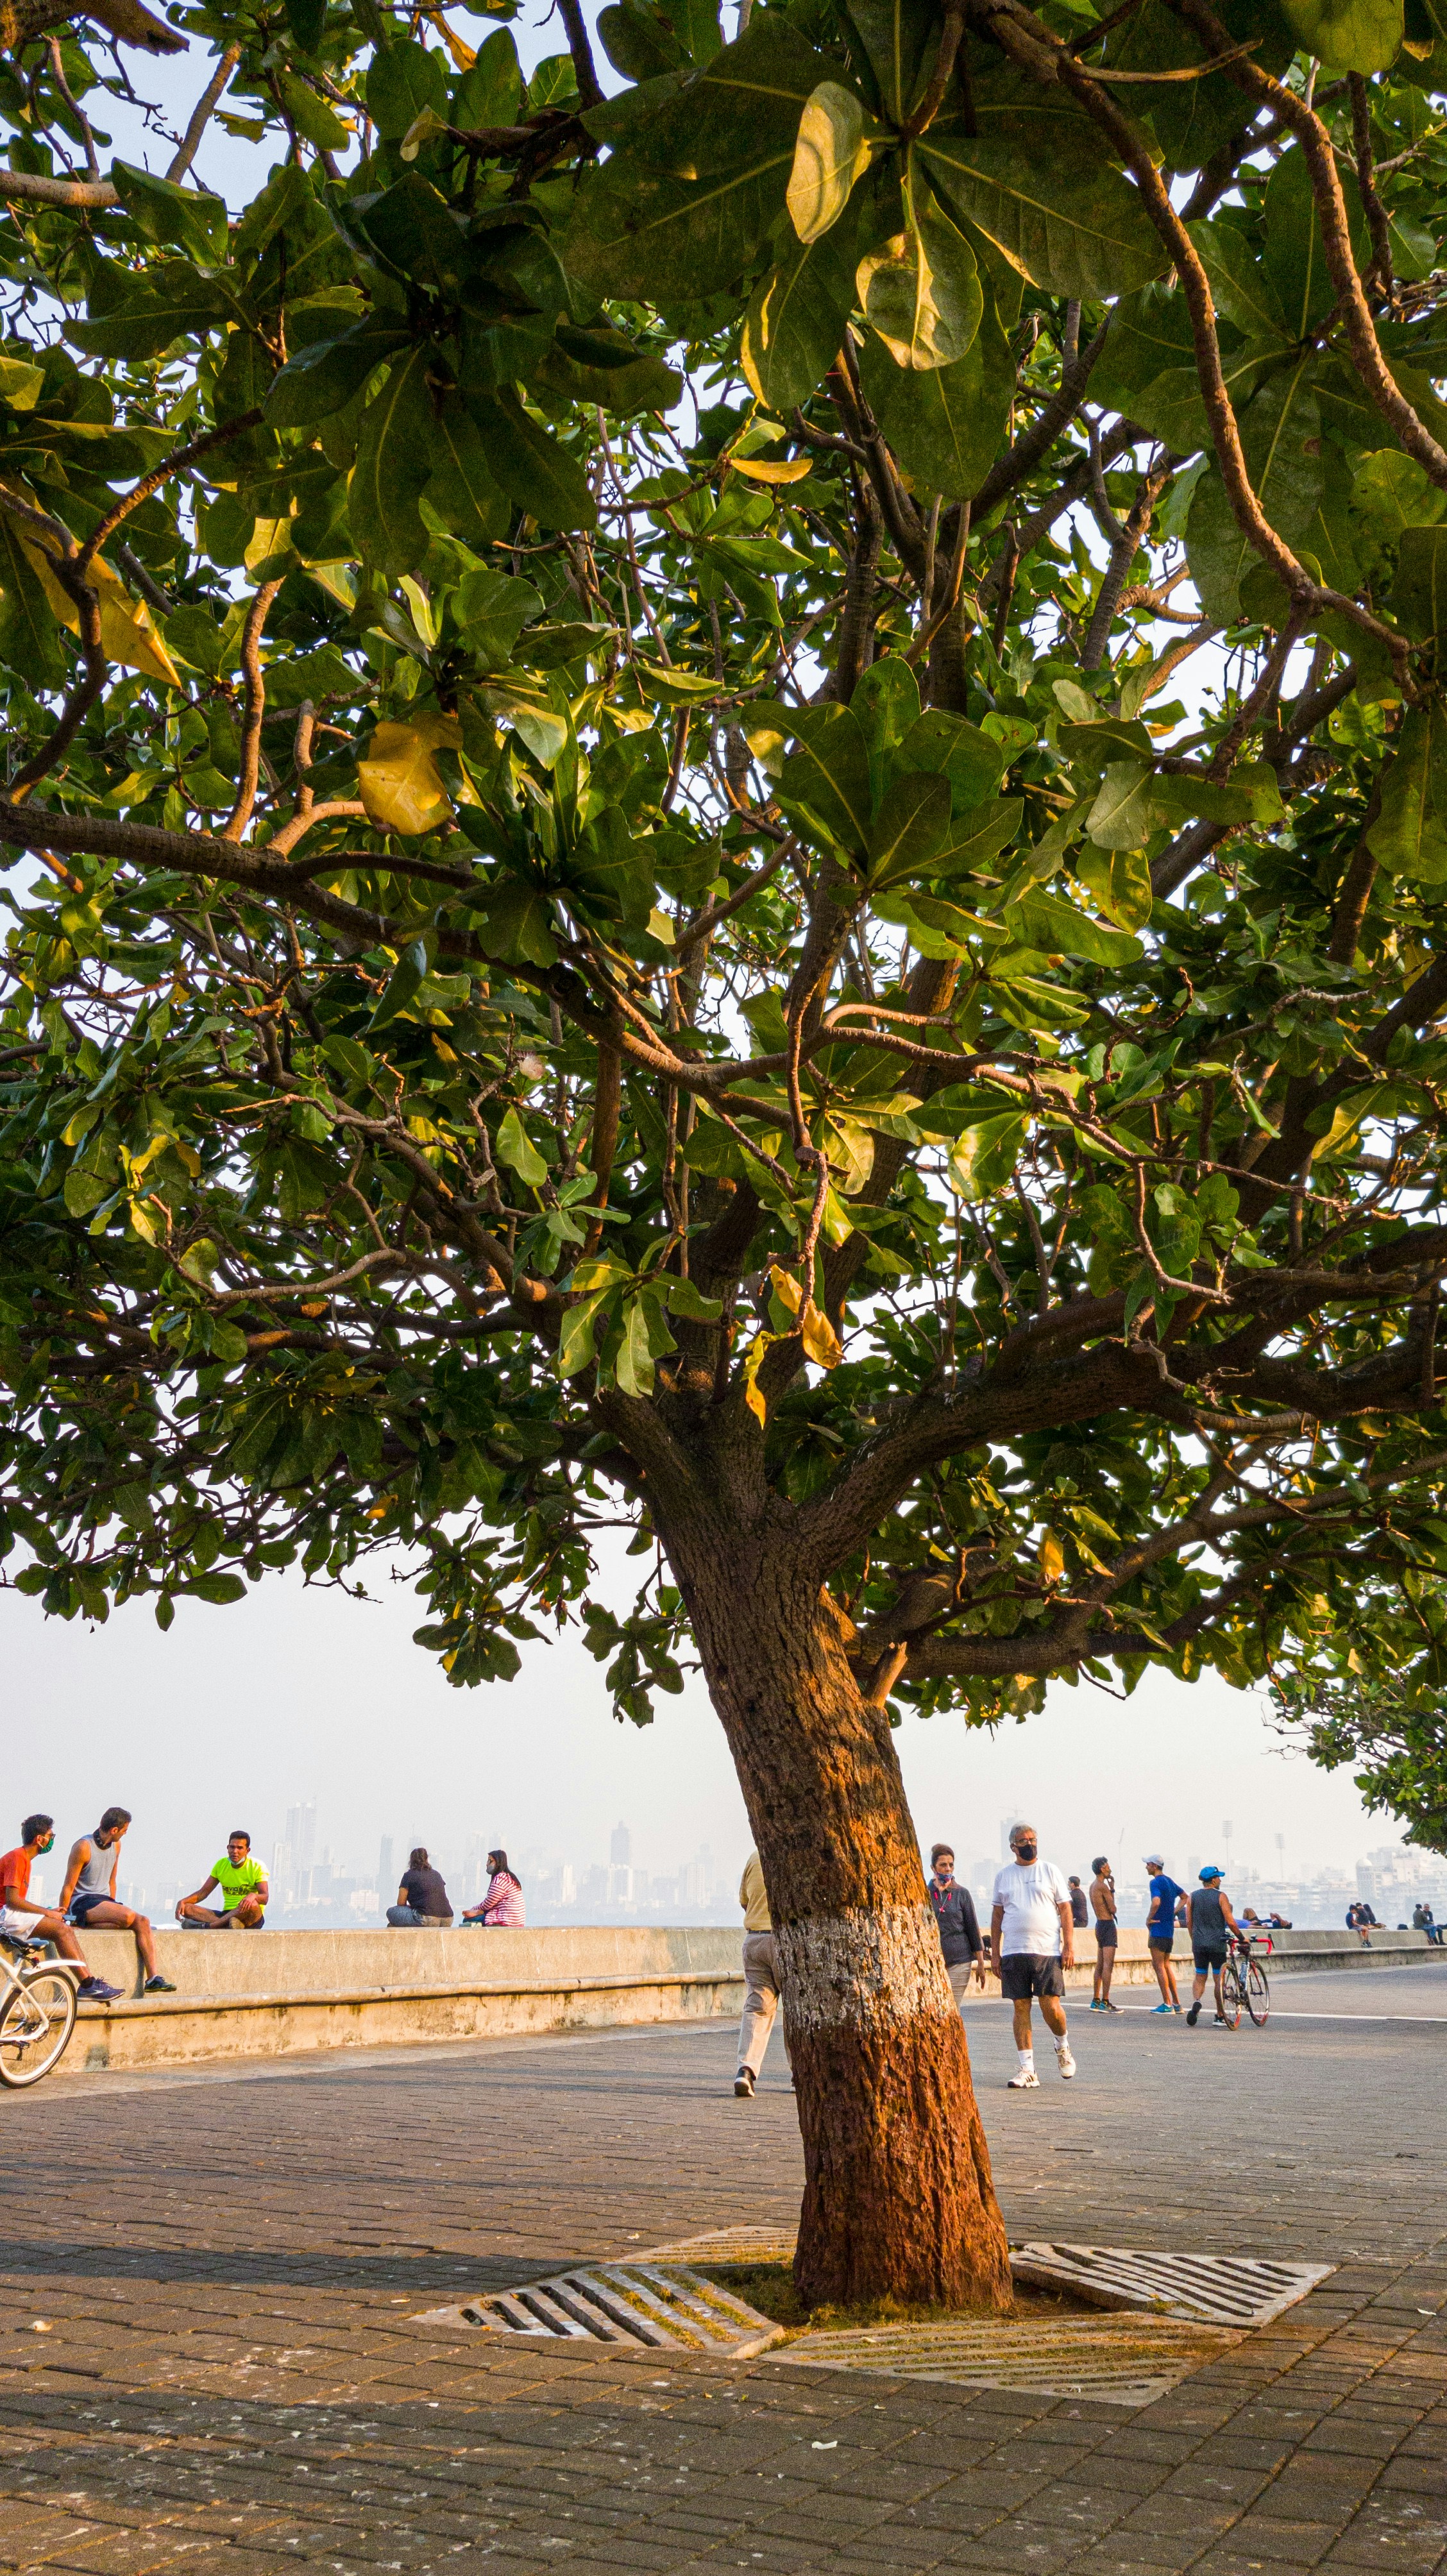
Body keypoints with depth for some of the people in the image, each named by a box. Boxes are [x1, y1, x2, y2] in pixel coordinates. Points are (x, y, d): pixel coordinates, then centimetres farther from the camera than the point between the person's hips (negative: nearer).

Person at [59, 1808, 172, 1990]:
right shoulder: (83, 1847, -13)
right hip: (81, 1902, -7)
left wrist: (113, 1909, 15)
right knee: (128, 1916, -32)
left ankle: (153, 1978, -22)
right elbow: (69, 1887, -11)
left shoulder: (116, 1846, 10)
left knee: (143, 1921, -17)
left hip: (103, 1900, 8)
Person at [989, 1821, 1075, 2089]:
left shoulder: (1049, 1870, 5)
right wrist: (994, 1953, 8)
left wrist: (1069, 1946, -5)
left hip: (1047, 1951, -2)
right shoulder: (1004, 1876, 11)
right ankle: (1027, 2069, 7)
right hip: (1013, 1953, 2)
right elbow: (997, 1916, 14)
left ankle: (1062, 2046, 24)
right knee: (1021, 2008, 1)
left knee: (1051, 2008, -6)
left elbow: (1065, 1910, 4)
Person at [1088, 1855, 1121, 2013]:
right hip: (1108, 1925, -10)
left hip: (1100, 1924, 10)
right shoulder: (1102, 1886, -14)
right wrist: (1112, 1890, 0)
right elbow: (1113, 1909, -13)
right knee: (1108, 1965, -11)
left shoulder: (1093, 1886, 15)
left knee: (1100, 1965, 13)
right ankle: (1105, 2002, -13)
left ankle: (1096, 2001, 16)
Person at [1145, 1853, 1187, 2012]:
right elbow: (1184, 1897, 27)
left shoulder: (1156, 1882, -15)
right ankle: (1176, 2003, 16)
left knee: (1159, 1966, -3)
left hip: (1158, 1929, -9)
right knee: (1166, 1965, 15)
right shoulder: (1170, 1882, 14)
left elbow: (1156, 1902, -31)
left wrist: (1149, 1919, -17)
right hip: (1169, 1929, 9)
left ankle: (1167, 2004, -3)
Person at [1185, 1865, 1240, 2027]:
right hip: (1217, 1944, -3)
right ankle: (1220, 2016, 11)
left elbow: (1189, 1922, 8)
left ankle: (1196, 2001, -13)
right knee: (1219, 1979, 7)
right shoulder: (1221, 1896, -7)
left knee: (1199, 1977, 14)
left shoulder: (1192, 1897, 6)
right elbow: (1231, 1922, -10)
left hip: (1198, 1945, 3)